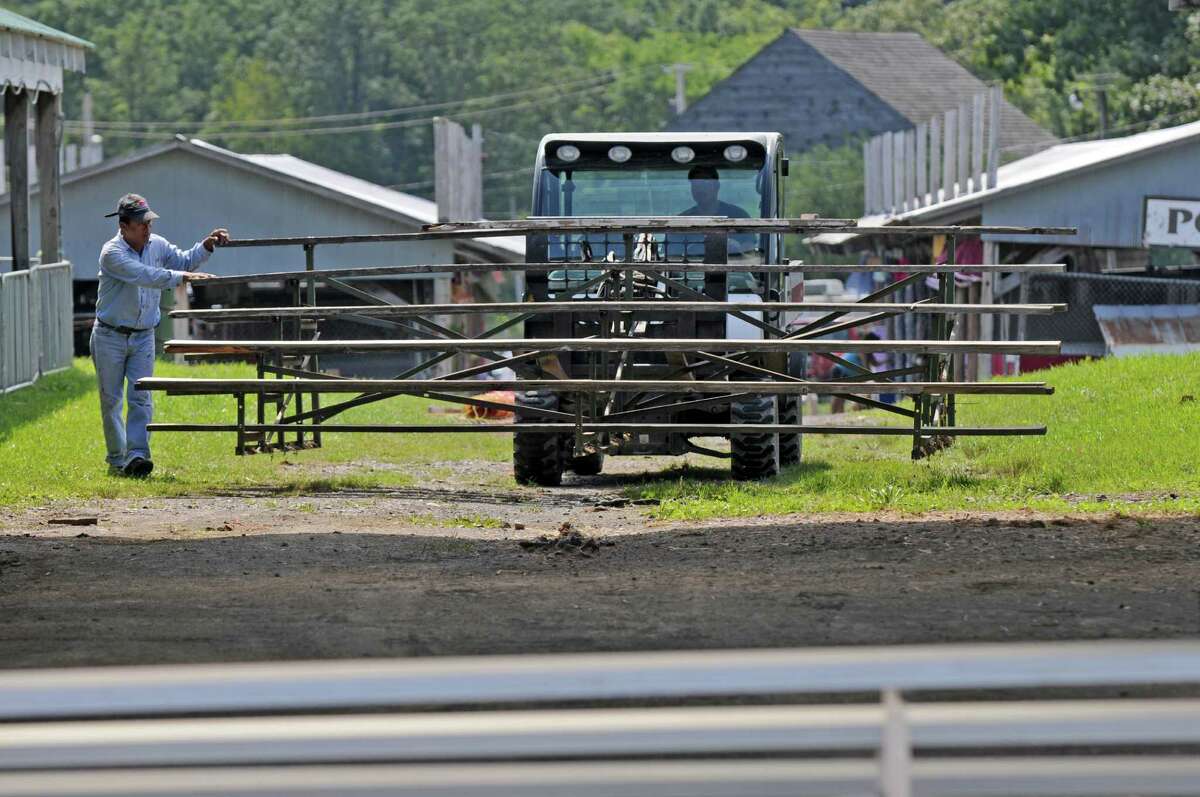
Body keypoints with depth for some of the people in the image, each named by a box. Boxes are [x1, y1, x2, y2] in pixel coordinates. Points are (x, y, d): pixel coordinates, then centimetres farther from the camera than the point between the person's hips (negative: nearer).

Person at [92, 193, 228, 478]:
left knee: (141, 398, -9)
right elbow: (144, 275, -32)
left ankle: (136, 455, -17)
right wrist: (182, 277, -39)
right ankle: (116, 459, 13)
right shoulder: (112, 253, -20)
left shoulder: (157, 245, 0)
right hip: (110, 336, -4)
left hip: (143, 337, 4)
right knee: (111, 401, 4)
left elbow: (184, 261, 13)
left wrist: (207, 246, -4)